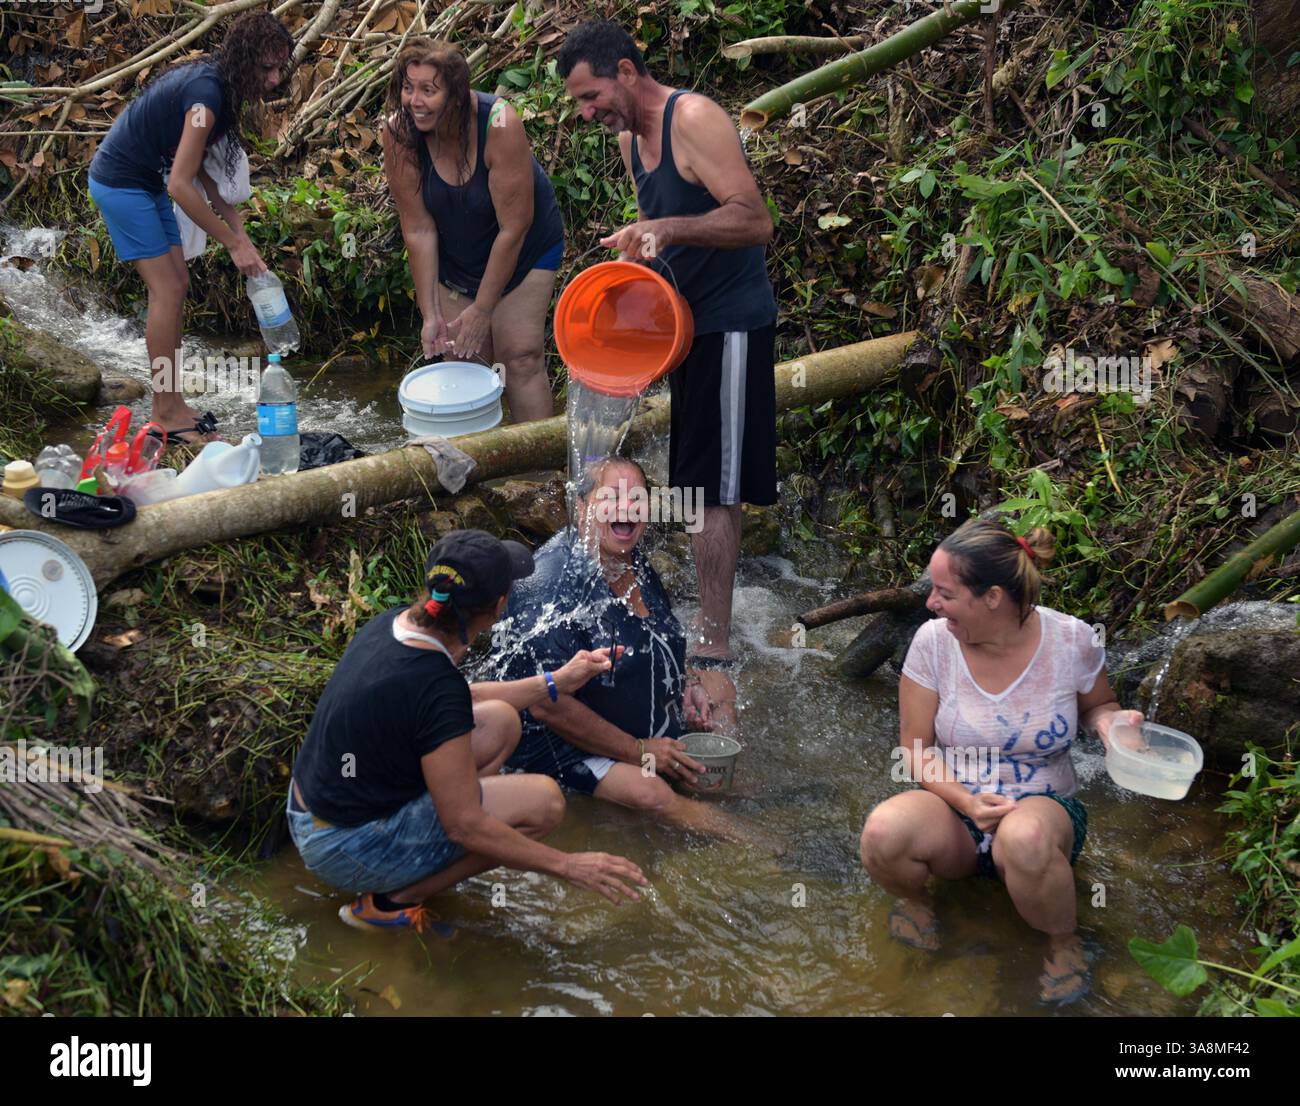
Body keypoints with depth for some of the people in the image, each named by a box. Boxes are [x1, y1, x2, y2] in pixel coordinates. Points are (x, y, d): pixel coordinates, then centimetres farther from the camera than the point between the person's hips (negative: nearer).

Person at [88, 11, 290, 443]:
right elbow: (180, 185, -29)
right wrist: (234, 243, -24)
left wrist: (225, 209, -5)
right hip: (120, 183, -10)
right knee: (167, 291, -9)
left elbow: (189, 162, 7)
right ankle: (165, 413, -2)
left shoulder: (214, 81, 1)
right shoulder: (207, 94, -28)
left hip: (146, 180, 10)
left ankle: (171, 403, 13)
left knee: (177, 284, 8)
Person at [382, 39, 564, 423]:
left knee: (519, 356, -10)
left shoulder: (499, 125, -32)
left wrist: (481, 309, -23)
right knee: (465, 359, 1)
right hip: (454, 257, 3)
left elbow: (513, 227, -27)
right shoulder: (399, 132, -23)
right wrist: (430, 314, -18)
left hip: (525, 247, -3)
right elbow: (419, 230, -18)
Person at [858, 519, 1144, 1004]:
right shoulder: (932, 642, -9)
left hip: (1045, 806, -1)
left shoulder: (1071, 640, -11)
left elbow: (1097, 706, 10)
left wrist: (1109, 720, -16)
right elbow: (916, 748, -2)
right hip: (954, 809, 1)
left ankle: (1064, 943, -8)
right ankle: (914, 900, 3)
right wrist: (966, 801, -20)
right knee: (883, 833, -35)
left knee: (1025, 836, -41)